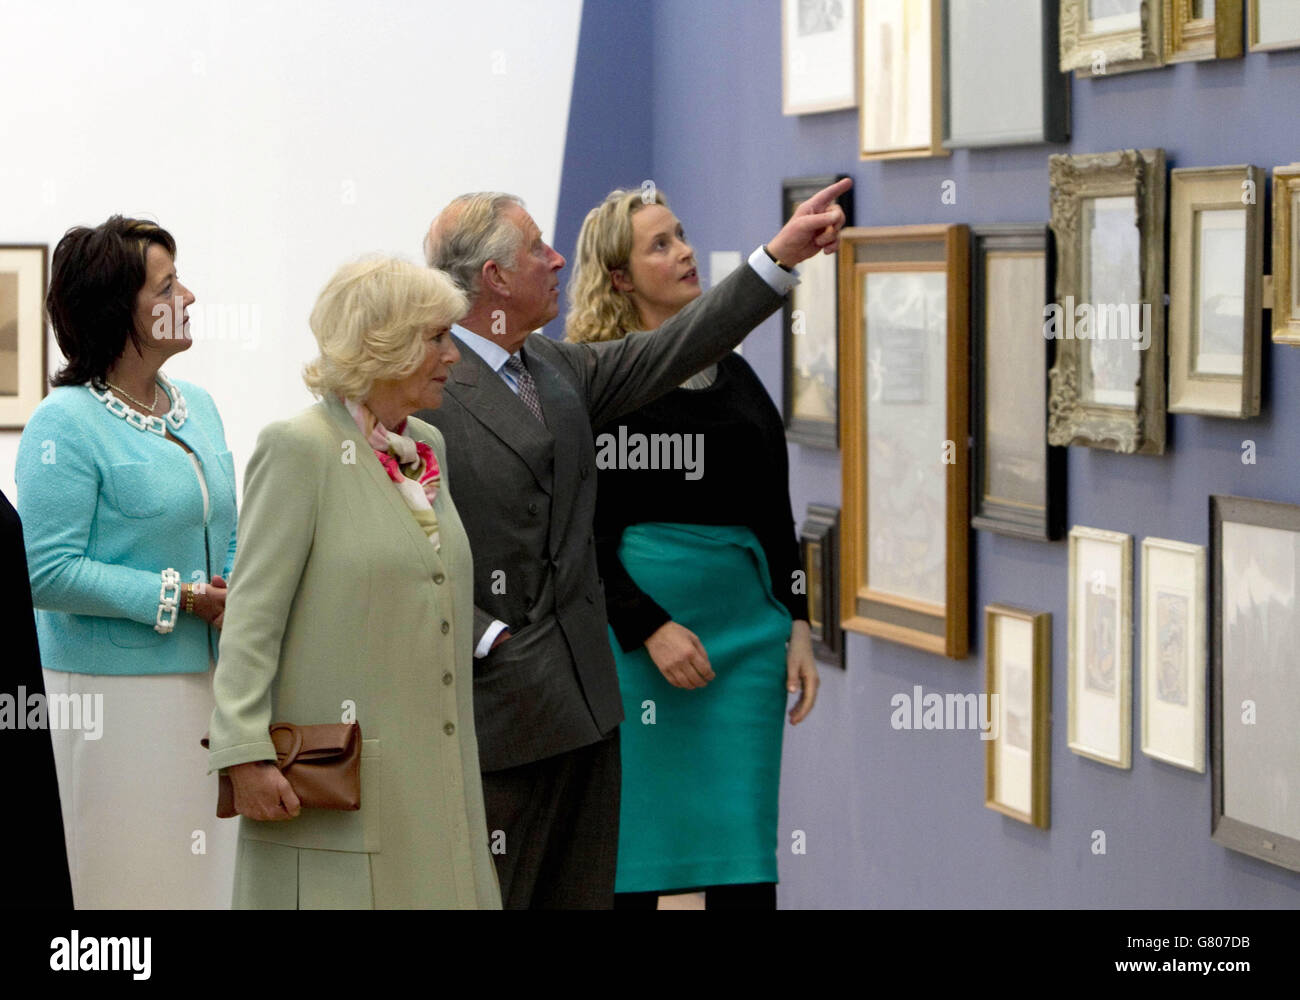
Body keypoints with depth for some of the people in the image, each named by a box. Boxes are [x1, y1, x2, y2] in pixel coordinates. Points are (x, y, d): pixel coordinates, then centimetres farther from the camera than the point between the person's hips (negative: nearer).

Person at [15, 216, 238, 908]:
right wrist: (181, 598, -17)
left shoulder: (198, 407, 12)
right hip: (113, 695, -7)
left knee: (207, 871, 8)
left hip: (203, 686, 7)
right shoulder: (65, 423, -12)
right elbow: (47, 573, -18)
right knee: (129, 877, -3)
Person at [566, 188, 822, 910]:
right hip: (636, 627, -5)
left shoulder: (733, 372, 15)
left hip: (747, 626, 5)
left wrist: (797, 627, 9)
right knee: (631, 849, -1)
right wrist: (650, 629, -13)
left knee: (744, 851, 1)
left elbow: (776, 516, 18)